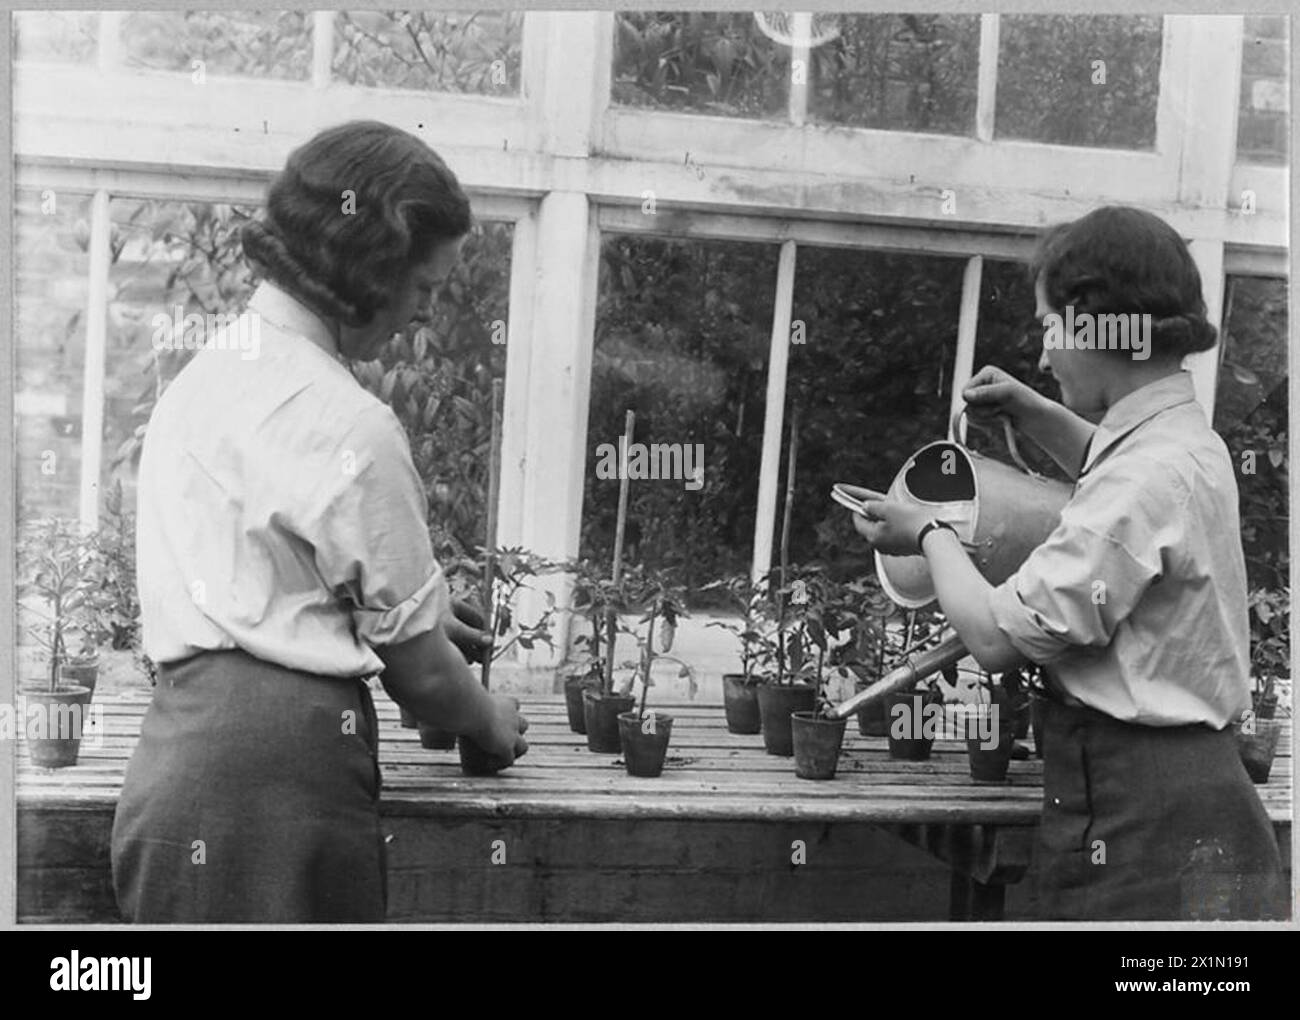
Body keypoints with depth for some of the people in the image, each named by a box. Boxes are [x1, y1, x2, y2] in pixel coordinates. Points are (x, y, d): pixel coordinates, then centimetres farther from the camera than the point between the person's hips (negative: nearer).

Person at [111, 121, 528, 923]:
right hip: (276, 770, -9)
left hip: (184, 732, 9)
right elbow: (418, 673, -7)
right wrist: (495, 722, 13)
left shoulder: (207, 370, 13)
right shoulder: (347, 425, -14)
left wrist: (413, 616, 22)